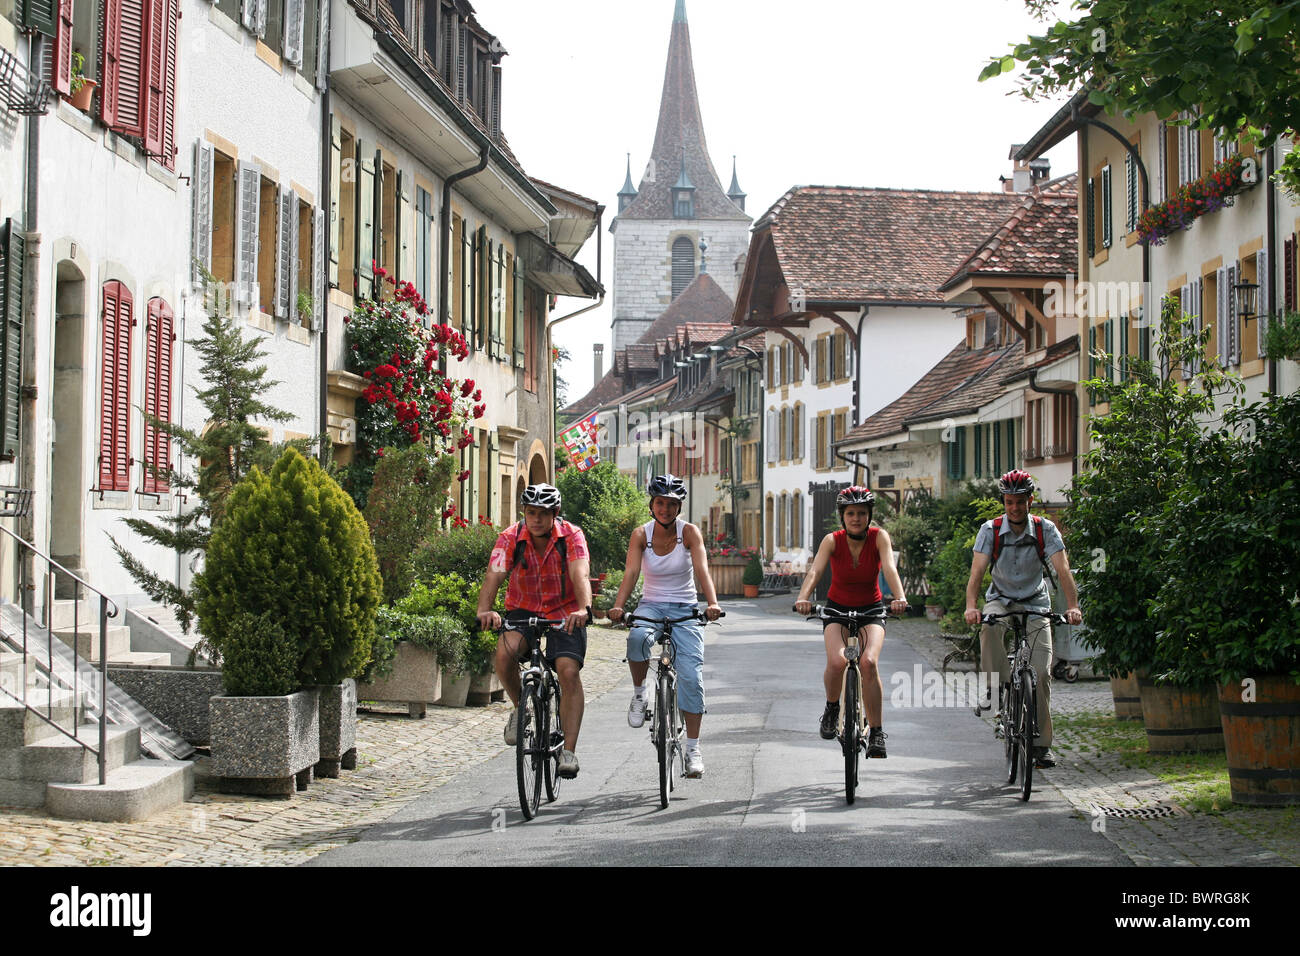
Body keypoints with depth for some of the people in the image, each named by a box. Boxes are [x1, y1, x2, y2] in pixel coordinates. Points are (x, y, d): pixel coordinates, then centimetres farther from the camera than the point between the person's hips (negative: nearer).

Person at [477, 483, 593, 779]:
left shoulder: (571, 536, -16)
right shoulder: (510, 538, -13)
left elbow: (580, 575, -31)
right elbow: (493, 576, -26)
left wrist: (584, 609, -51)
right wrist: (485, 610, -46)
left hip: (564, 614, -1)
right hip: (523, 611, 1)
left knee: (568, 671, -21)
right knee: (505, 653, -28)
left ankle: (569, 751, -17)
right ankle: (520, 708, 0)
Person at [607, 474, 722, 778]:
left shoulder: (689, 532, -9)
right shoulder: (641, 534, -6)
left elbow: (702, 569, -22)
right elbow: (631, 572, -18)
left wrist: (712, 604, -40)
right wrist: (618, 606, -36)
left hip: (684, 609, 0)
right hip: (651, 605, 0)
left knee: (691, 675, -14)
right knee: (638, 637, -36)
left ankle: (693, 748, -5)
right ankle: (639, 693, -10)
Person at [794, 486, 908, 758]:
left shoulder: (879, 537, -15)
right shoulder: (832, 540, -15)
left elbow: (889, 568, -30)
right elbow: (815, 570, -29)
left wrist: (899, 597, -49)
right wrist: (803, 598, -49)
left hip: (871, 609, 0)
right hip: (838, 608, 0)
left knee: (868, 662, -27)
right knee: (837, 662, -27)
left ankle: (876, 733, -16)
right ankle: (832, 708, 5)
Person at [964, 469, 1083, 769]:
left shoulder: (1045, 529, -11)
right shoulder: (991, 529, -11)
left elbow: (1063, 569, -21)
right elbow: (977, 570, -22)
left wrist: (1072, 606, -37)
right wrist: (971, 606, -39)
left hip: (1035, 603, 0)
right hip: (1001, 599, 0)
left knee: (1041, 671, -12)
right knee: (990, 627, -37)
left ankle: (1041, 743, -2)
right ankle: (995, 690, -19)